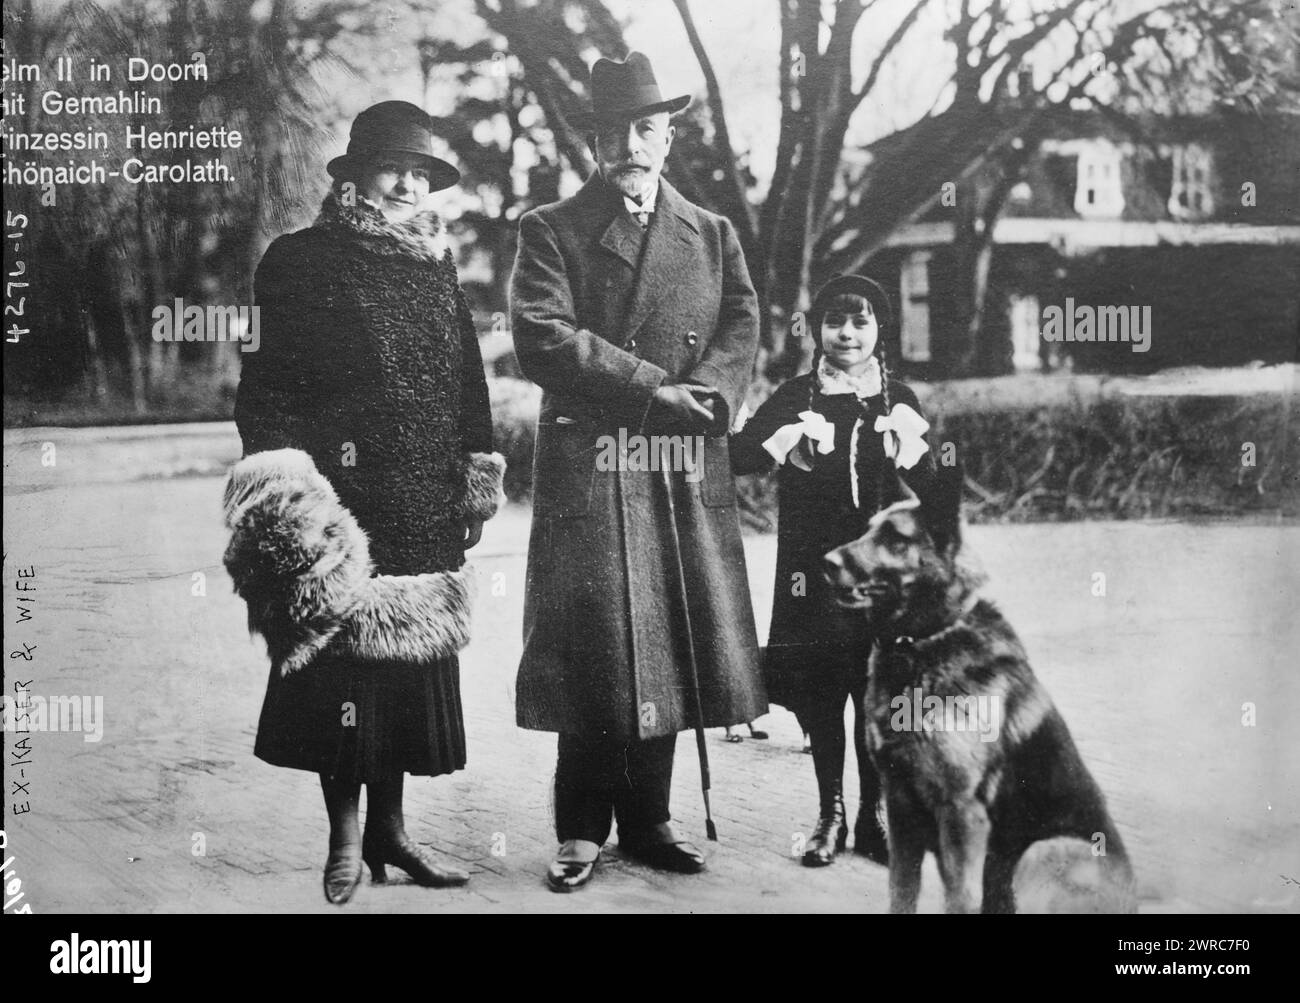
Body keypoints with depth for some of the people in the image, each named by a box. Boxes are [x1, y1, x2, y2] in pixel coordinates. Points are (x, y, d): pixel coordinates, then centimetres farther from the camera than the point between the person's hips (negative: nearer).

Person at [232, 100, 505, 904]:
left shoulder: (437, 266, 14)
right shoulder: (302, 262, -1)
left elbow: (468, 386, 16)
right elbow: (269, 384, -5)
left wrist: (479, 478, 11)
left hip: (426, 510, 5)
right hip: (342, 498, -5)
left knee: (416, 661, 9)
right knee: (343, 661, -1)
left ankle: (390, 824, 21)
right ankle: (346, 836, 12)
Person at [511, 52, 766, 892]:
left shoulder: (713, 236, 19)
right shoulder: (551, 231, 7)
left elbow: (743, 334, 9)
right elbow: (543, 337, -7)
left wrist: (701, 396, -12)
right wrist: (654, 386, -12)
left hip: (688, 472, 3)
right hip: (588, 467, -3)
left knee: (671, 641, 3)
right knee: (594, 646, -5)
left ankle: (647, 818, 15)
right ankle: (585, 829, 6)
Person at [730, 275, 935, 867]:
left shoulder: (899, 402, 9)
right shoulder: (796, 399, 3)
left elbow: (927, 488, 12)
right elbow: (740, 457, -8)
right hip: (814, 568, -1)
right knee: (819, 691, 2)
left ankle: (872, 816, 14)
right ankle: (830, 814, 15)